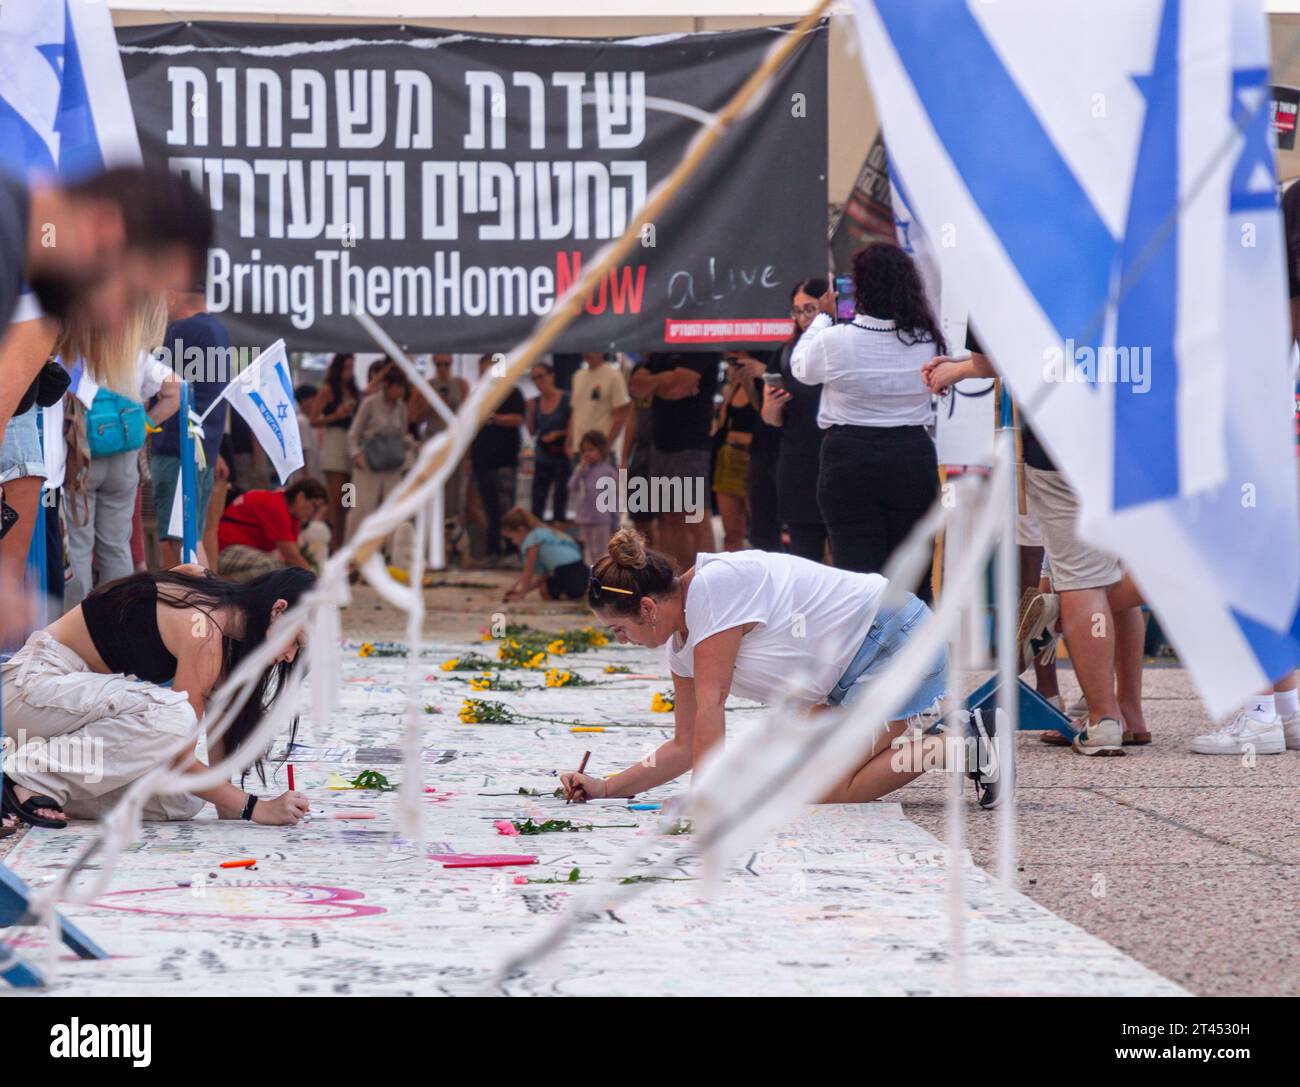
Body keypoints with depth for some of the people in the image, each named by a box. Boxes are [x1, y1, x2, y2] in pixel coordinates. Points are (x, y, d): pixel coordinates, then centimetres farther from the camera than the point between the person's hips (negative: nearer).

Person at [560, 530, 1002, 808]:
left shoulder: (712, 587, -23)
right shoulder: (681, 645, 7)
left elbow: (711, 703, -25)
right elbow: (685, 746, 10)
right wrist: (605, 788, 2)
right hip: (854, 673, 10)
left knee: (828, 791, -16)